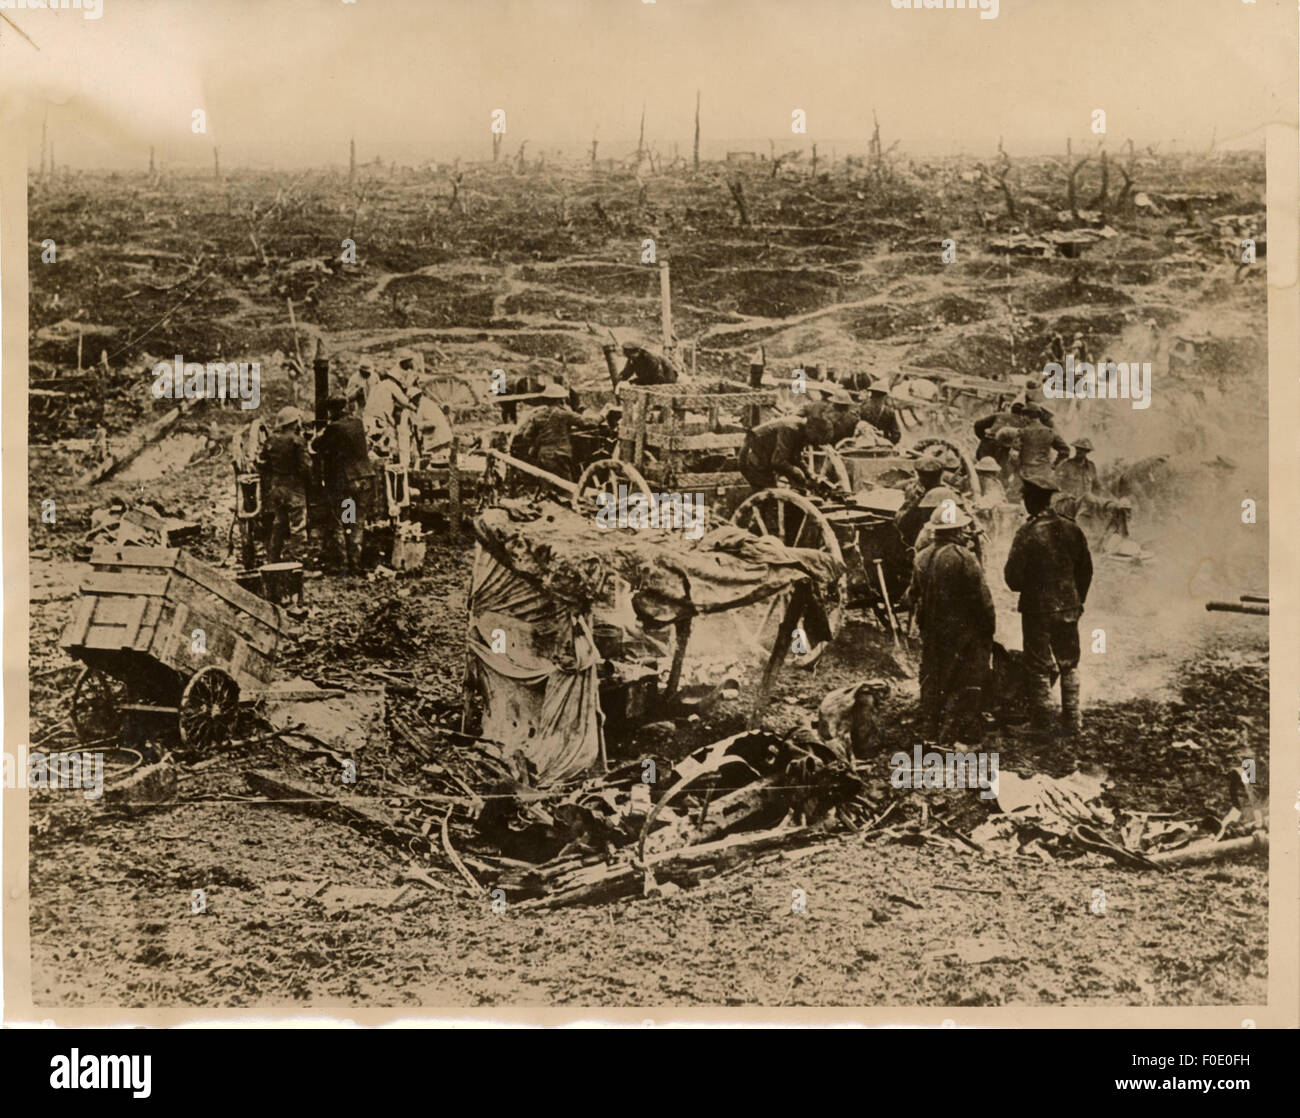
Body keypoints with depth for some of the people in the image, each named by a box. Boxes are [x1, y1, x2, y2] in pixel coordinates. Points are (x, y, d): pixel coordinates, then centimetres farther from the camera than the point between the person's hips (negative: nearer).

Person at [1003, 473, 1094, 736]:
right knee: (1069, 665, 17)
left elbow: (1013, 578, -15)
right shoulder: (1072, 529, -1)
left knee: (1039, 669, 5)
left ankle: (1042, 727, 10)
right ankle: (1072, 723, 22)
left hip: (1037, 609, -5)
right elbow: (1085, 570, 8)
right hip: (1069, 608, 5)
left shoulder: (1028, 533, -17)